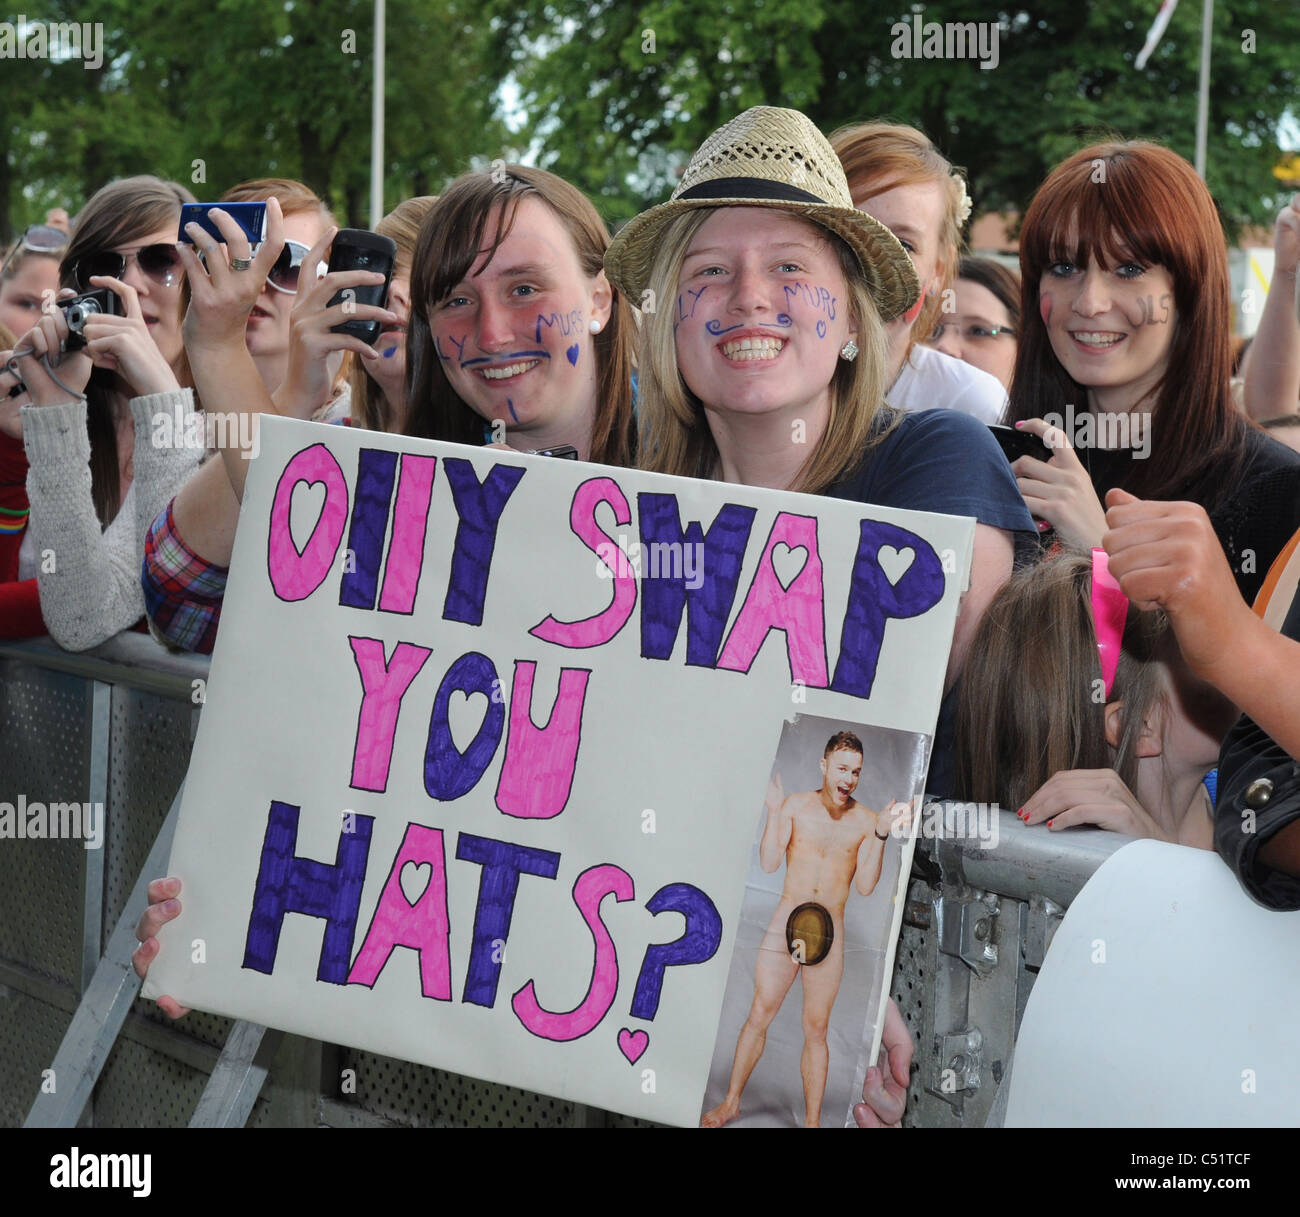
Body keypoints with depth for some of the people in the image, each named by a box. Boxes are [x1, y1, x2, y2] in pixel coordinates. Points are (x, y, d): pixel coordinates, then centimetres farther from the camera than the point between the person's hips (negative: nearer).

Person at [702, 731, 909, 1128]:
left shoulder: (865, 820, 1)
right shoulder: (796, 806, 0)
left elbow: (865, 885, -5)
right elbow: (769, 863, -7)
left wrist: (880, 835, -14)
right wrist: (774, 812, -15)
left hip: (828, 932, 1)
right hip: (785, 924, 0)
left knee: (816, 1030, 6)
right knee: (759, 1015, 3)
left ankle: (812, 1121, 13)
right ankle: (731, 1102, 17)